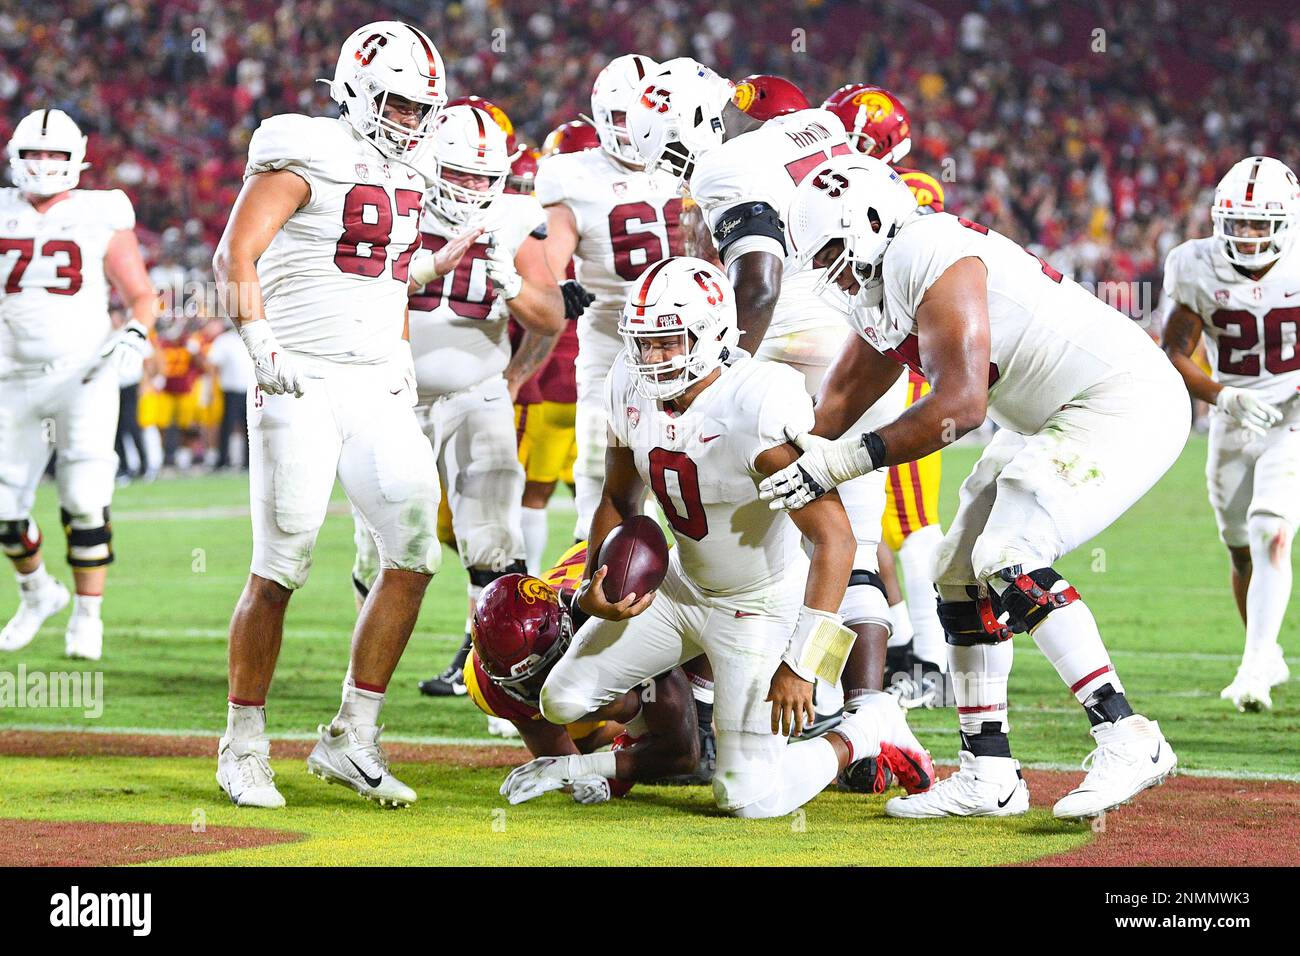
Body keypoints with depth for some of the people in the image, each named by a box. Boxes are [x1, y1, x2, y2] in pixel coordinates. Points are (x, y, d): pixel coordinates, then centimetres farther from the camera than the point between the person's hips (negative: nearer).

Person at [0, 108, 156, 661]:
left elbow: (141, 295, 2)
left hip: (83, 375, -3)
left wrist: (134, 335, -15)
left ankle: (87, 619, 1)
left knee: (85, 504, -12)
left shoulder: (101, 218, -2)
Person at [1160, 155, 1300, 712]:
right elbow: (1173, 354, -9)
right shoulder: (1197, 270, -11)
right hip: (1232, 426, 3)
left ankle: (1255, 669, -22)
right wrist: (1223, 396, -26)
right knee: (1242, 553, 13)